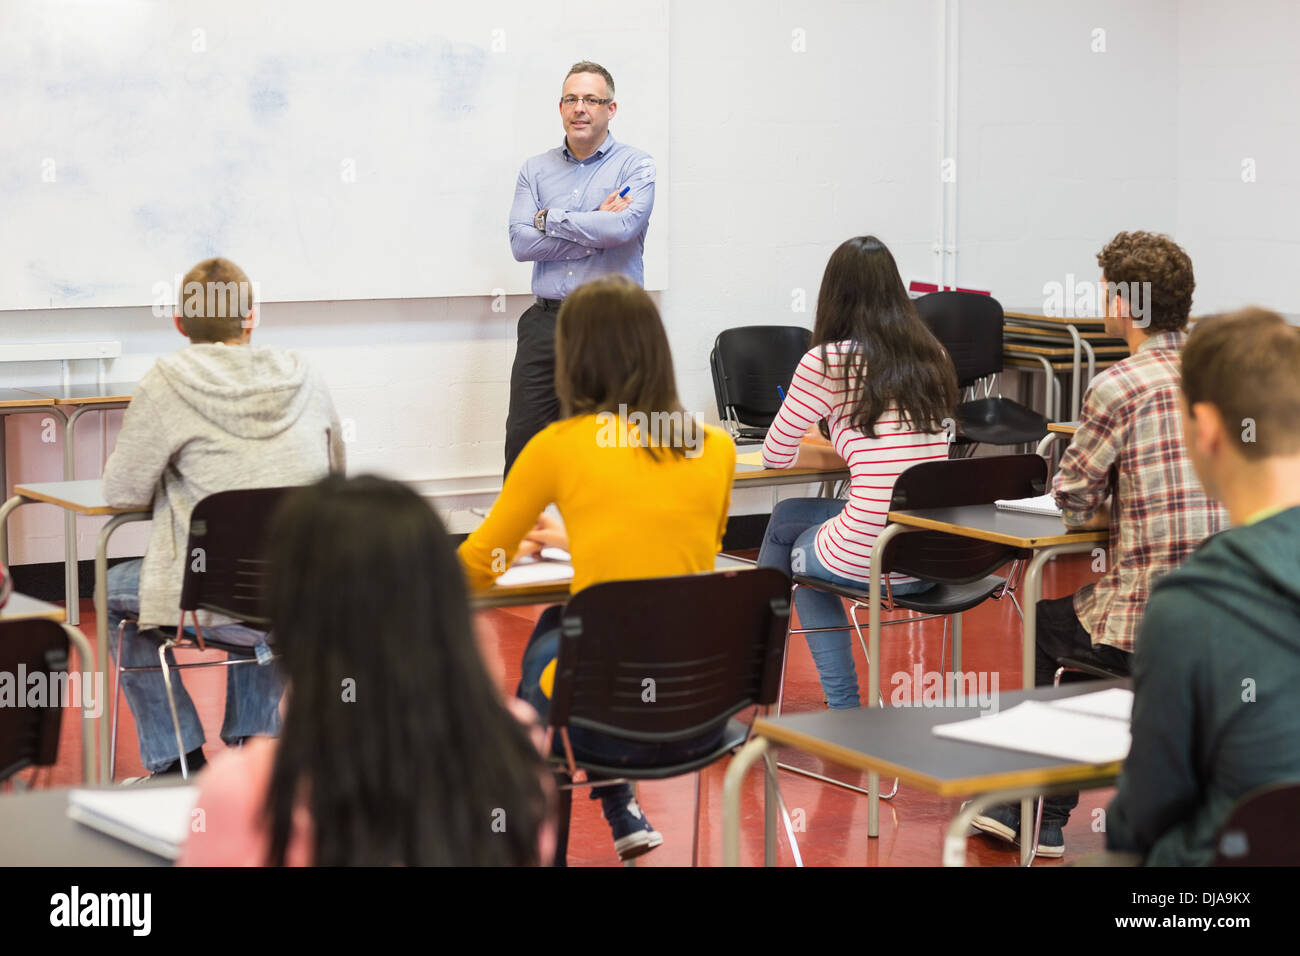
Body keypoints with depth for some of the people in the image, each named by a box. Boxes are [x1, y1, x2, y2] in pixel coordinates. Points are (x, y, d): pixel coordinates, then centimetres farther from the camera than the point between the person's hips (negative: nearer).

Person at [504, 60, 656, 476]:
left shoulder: (635, 166, 2)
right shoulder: (535, 170, 12)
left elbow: (623, 227, -17)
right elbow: (521, 242, -2)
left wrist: (551, 220, -6)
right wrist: (596, 228, -9)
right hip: (546, 321, 3)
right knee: (523, 439, 2)